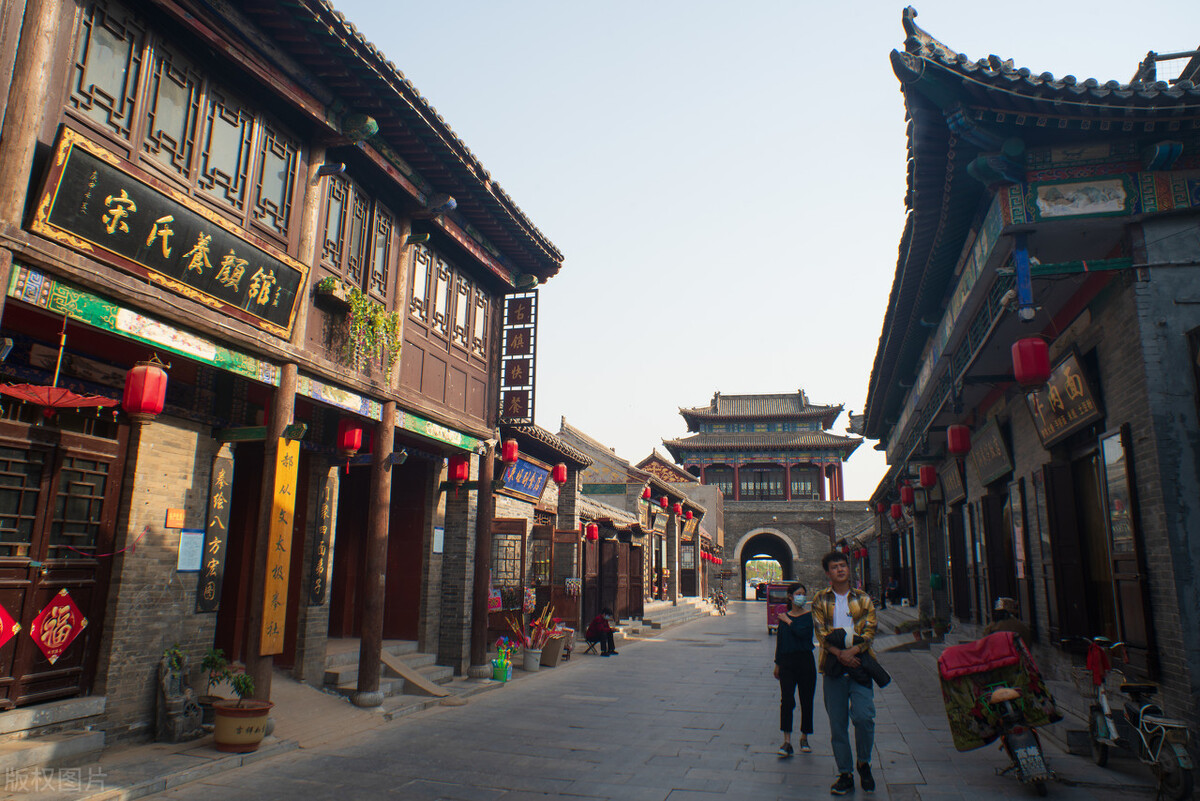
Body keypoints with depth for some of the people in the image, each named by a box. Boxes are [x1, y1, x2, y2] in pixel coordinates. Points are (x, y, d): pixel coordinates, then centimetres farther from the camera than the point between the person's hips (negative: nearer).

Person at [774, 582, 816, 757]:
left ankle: (804, 738, 23)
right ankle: (787, 741, -6)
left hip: (805, 660, -2)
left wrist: (788, 621, -9)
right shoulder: (783, 617, 9)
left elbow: (802, 633, -20)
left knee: (806, 701, 6)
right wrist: (777, 664, 15)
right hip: (787, 662, 2)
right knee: (786, 700, -9)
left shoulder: (809, 616, -1)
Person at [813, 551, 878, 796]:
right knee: (837, 723, 4)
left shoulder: (863, 599, 9)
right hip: (833, 666, 1)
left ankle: (864, 763, 14)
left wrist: (854, 649, -17)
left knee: (863, 716, -12)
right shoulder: (821, 600, 7)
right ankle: (845, 774, 17)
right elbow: (821, 632, -2)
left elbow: (869, 630, 0)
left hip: (859, 663, 0)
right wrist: (839, 653, -16)